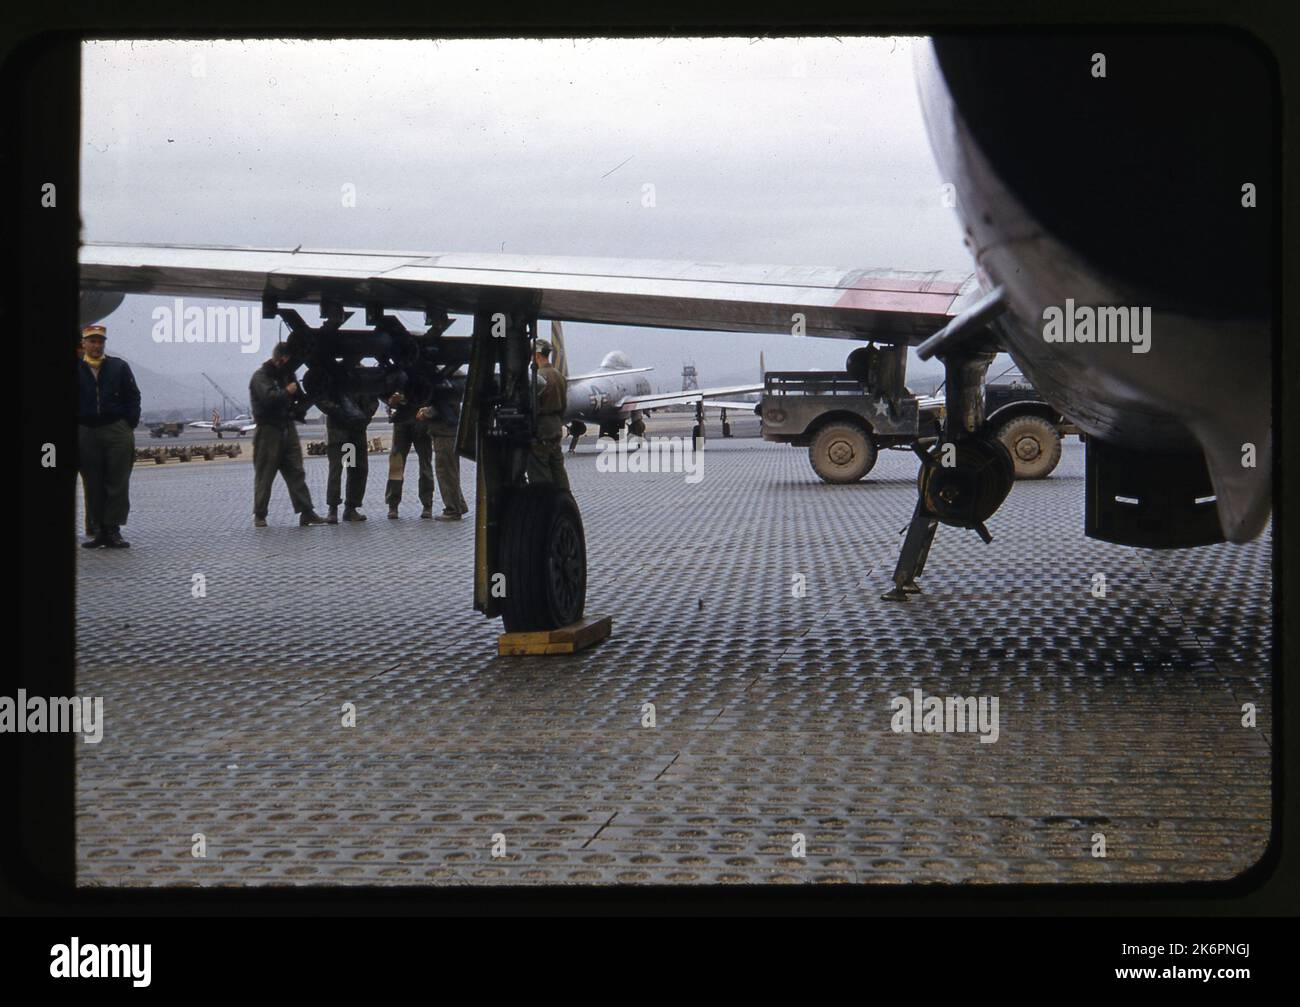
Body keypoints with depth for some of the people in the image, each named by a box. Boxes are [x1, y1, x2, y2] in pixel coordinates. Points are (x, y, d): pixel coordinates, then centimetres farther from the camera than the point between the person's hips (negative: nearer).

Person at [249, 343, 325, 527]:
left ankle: (306, 512, -3)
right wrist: (287, 392, -10)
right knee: (264, 475, -2)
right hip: (268, 430, -7)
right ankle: (259, 515, 6)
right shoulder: (261, 376, -5)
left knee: (296, 472, 0)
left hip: (288, 428, 7)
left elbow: (299, 398, 24)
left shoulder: (287, 374, 18)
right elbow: (268, 397, -23)